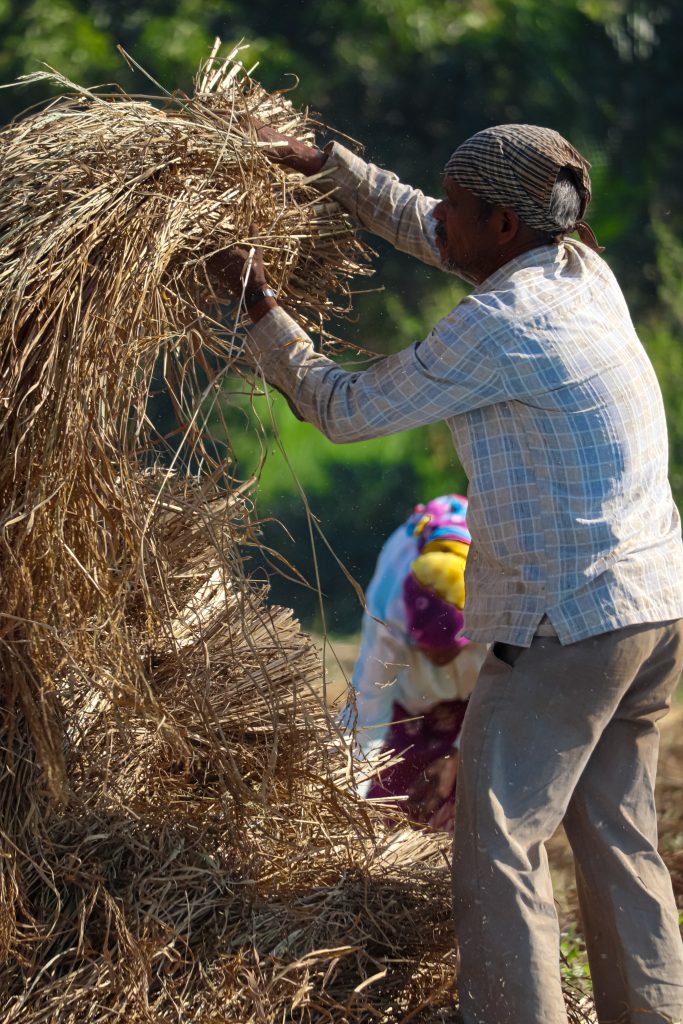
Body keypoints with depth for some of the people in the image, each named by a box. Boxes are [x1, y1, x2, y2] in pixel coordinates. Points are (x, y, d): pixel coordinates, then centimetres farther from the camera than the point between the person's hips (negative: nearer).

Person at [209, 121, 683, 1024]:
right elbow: (428, 234, 25)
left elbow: (347, 411, -5)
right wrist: (323, 163, 27)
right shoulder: (586, 273, 8)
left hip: (568, 624, -9)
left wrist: (259, 306, 6)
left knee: (500, 843, -3)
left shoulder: (499, 324, -17)